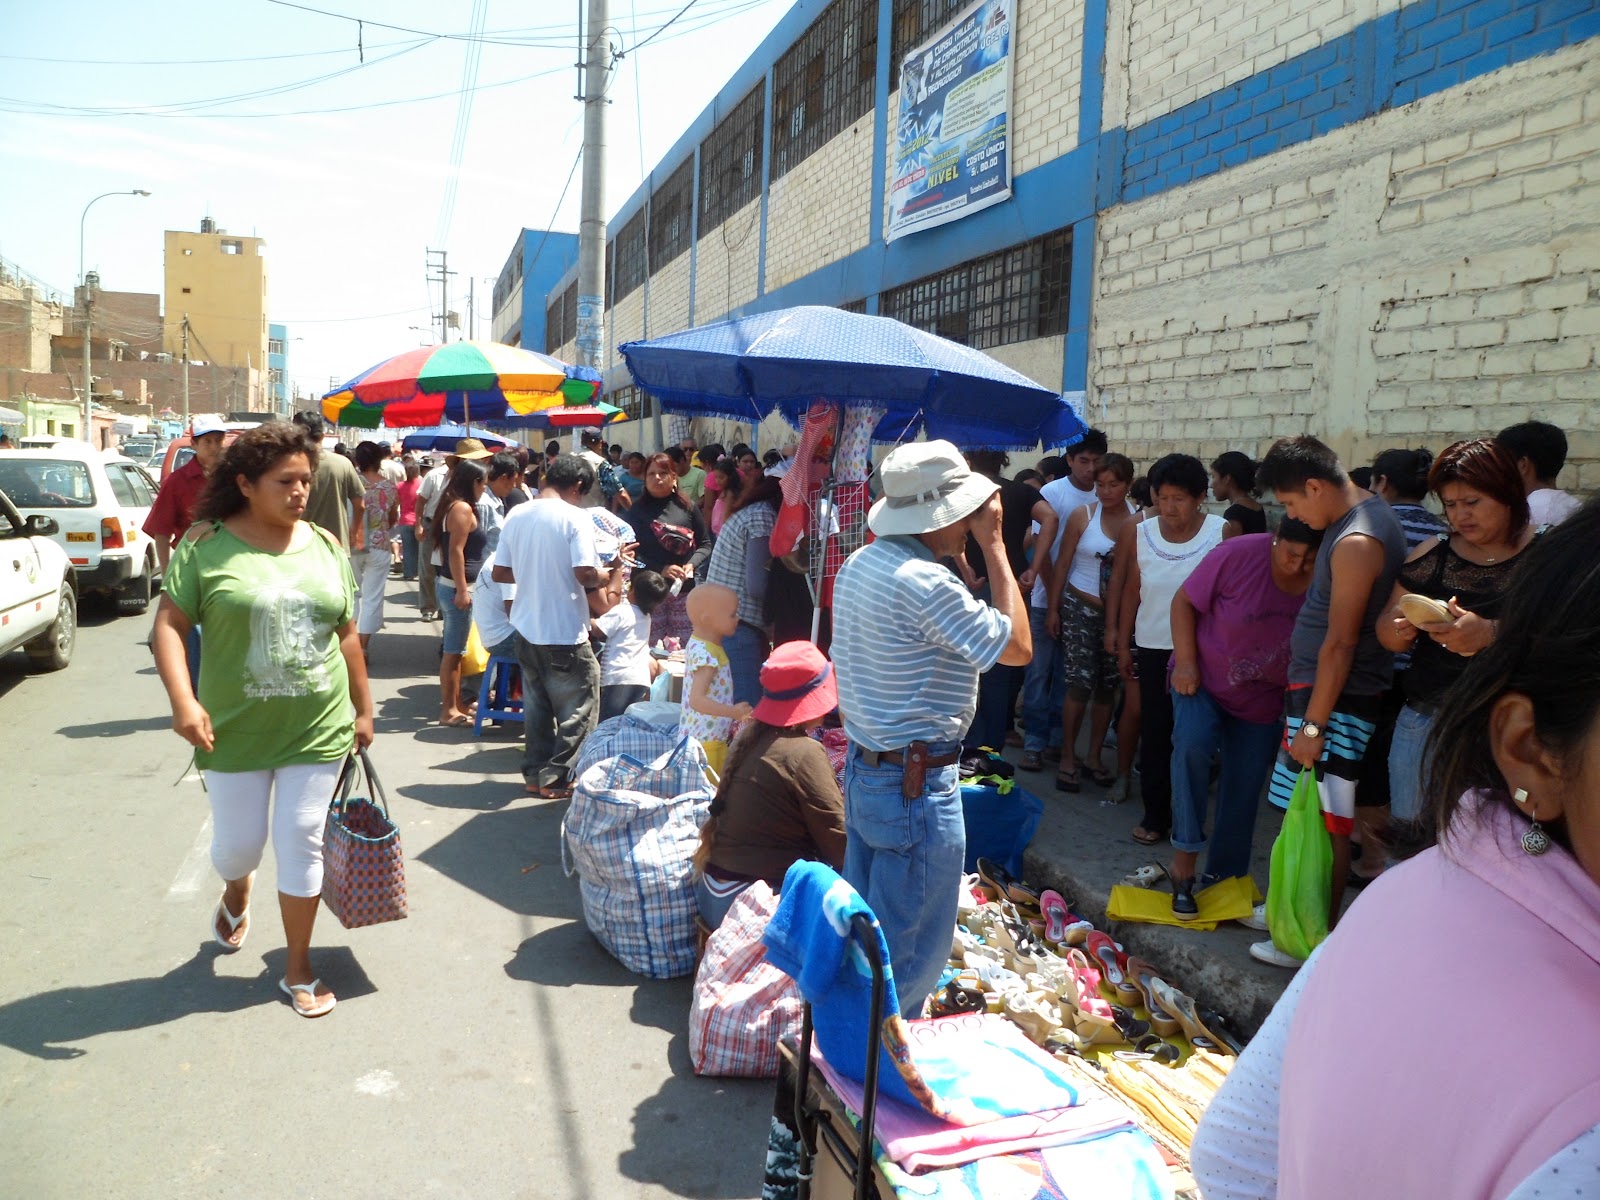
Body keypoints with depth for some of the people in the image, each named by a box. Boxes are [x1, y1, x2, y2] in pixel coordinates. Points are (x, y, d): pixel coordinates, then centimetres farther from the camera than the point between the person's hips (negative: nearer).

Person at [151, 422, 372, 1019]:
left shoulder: (325, 545, 2)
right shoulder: (207, 543, -7)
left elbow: (346, 634, 8)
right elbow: (170, 624, -7)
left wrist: (363, 709, 11)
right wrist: (182, 699, -21)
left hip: (318, 731, 2)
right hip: (236, 731, -1)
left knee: (301, 846, 7)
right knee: (237, 846, 12)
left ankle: (298, 968, 24)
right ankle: (236, 896, 50)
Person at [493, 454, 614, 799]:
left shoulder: (516, 515, 5)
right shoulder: (575, 517, -14)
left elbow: (500, 573, 8)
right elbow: (585, 574, -22)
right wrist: (609, 574, -2)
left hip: (526, 627, 7)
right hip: (564, 631, -7)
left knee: (536, 705, 18)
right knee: (578, 708, 7)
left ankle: (535, 773, 26)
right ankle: (556, 778, 8)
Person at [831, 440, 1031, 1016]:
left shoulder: (859, 564, 5)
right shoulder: (926, 583, -24)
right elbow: (1017, 646, -16)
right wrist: (994, 546, -13)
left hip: (861, 771, 10)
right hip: (916, 787, -10)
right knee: (911, 950, 6)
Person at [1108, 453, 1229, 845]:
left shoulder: (1222, 532, -11)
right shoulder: (1140, 534, -2)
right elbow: (1130, 591, 5)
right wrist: (1123, 645, 6)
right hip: (1152, 648, 2)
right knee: (1155, 733, 6)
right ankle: (1155, 814, 17)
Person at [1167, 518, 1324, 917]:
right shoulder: (1240, 555, -24)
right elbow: (1184, 600, -14)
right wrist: (1186, 663, -19)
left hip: (1265, 699, 3)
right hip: (1205, 679, -2)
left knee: (1243, 790, 7)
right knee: (1192, 745, -27)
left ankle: (1224, 878, 26)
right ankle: (1184, 864, -17)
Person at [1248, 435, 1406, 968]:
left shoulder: (1355, 544, -21)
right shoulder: (1368, 511, 12)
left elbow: (1340, 645, -22)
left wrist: (1313, 724, -19)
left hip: (1335, 699, -10)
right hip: (1316, 686, 10)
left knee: (1325, 822, 0)